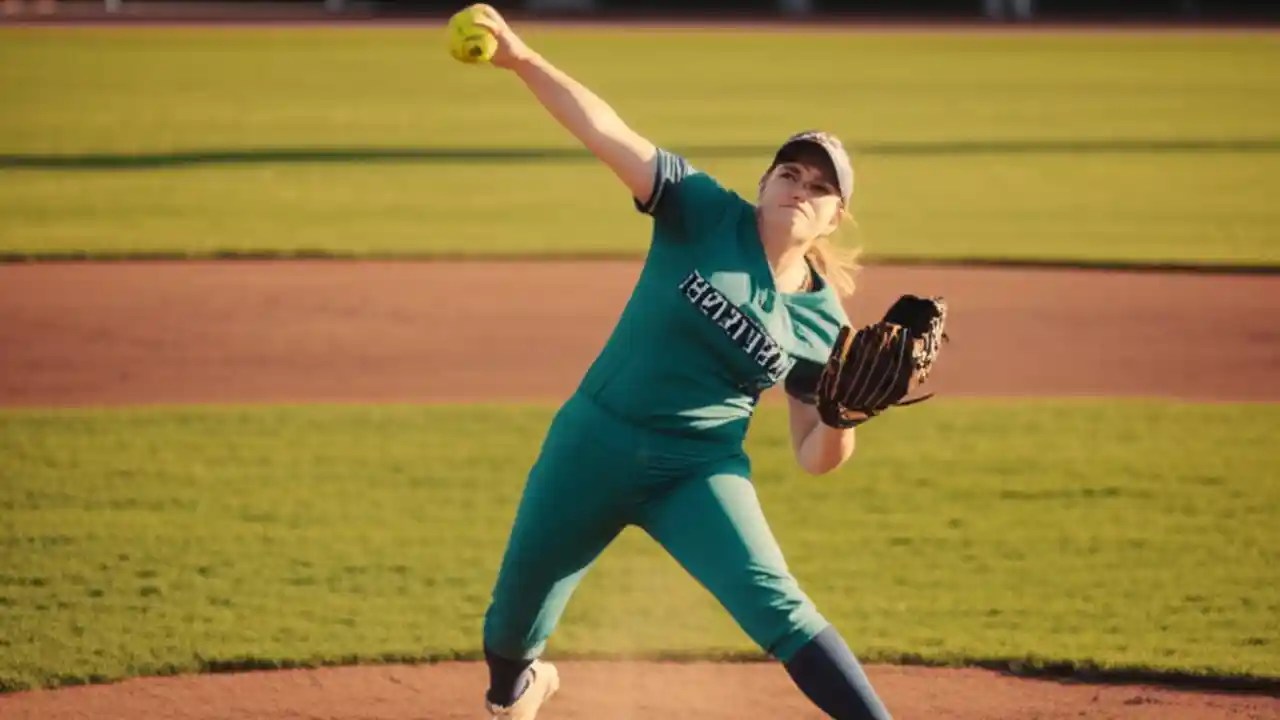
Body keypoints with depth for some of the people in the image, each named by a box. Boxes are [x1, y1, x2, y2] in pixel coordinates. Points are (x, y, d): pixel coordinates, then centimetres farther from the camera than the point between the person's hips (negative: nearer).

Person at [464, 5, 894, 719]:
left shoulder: (824, 323, -4)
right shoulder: (705, 215, -7)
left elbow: (815, 457, 1)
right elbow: (609, 134, -17)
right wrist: (523, 59, -28)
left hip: (700, 472, 0)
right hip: (595, 443, 1)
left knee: (780, 610, -22)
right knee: (515, 620, 14)